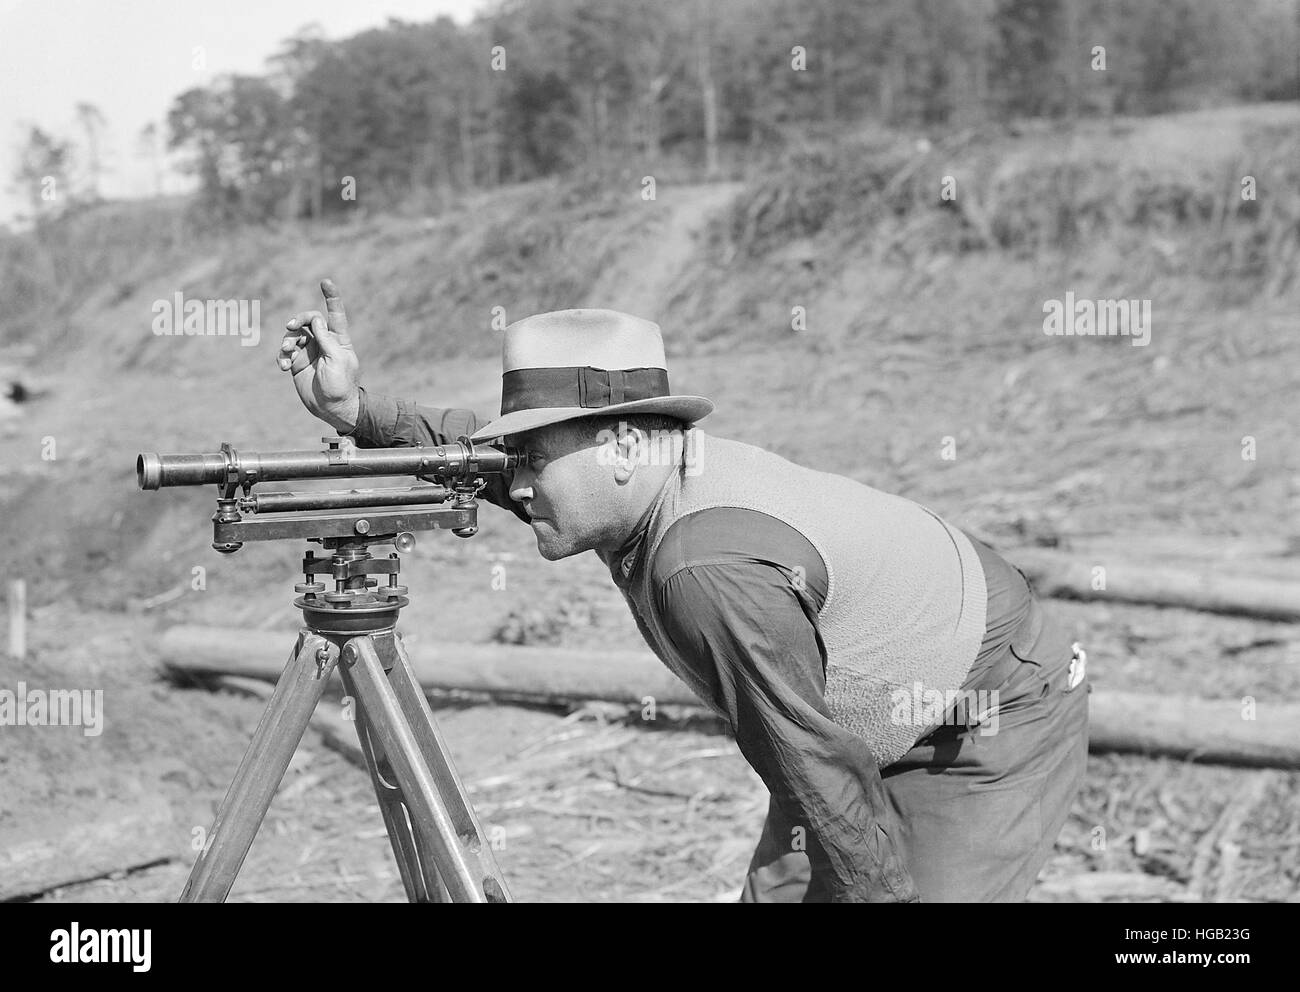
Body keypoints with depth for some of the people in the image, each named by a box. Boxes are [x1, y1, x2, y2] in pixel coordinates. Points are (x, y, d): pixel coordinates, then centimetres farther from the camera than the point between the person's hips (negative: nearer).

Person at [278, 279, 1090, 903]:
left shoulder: (716, 568, -36)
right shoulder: (639, 488, -9)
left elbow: (819, 765, -30)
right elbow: (476, 446, 4)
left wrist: (883, 891, -21)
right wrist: (357, 411, -7)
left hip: (1001, 719, -9)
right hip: (875, 729, 9)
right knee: (776, 893, 6)